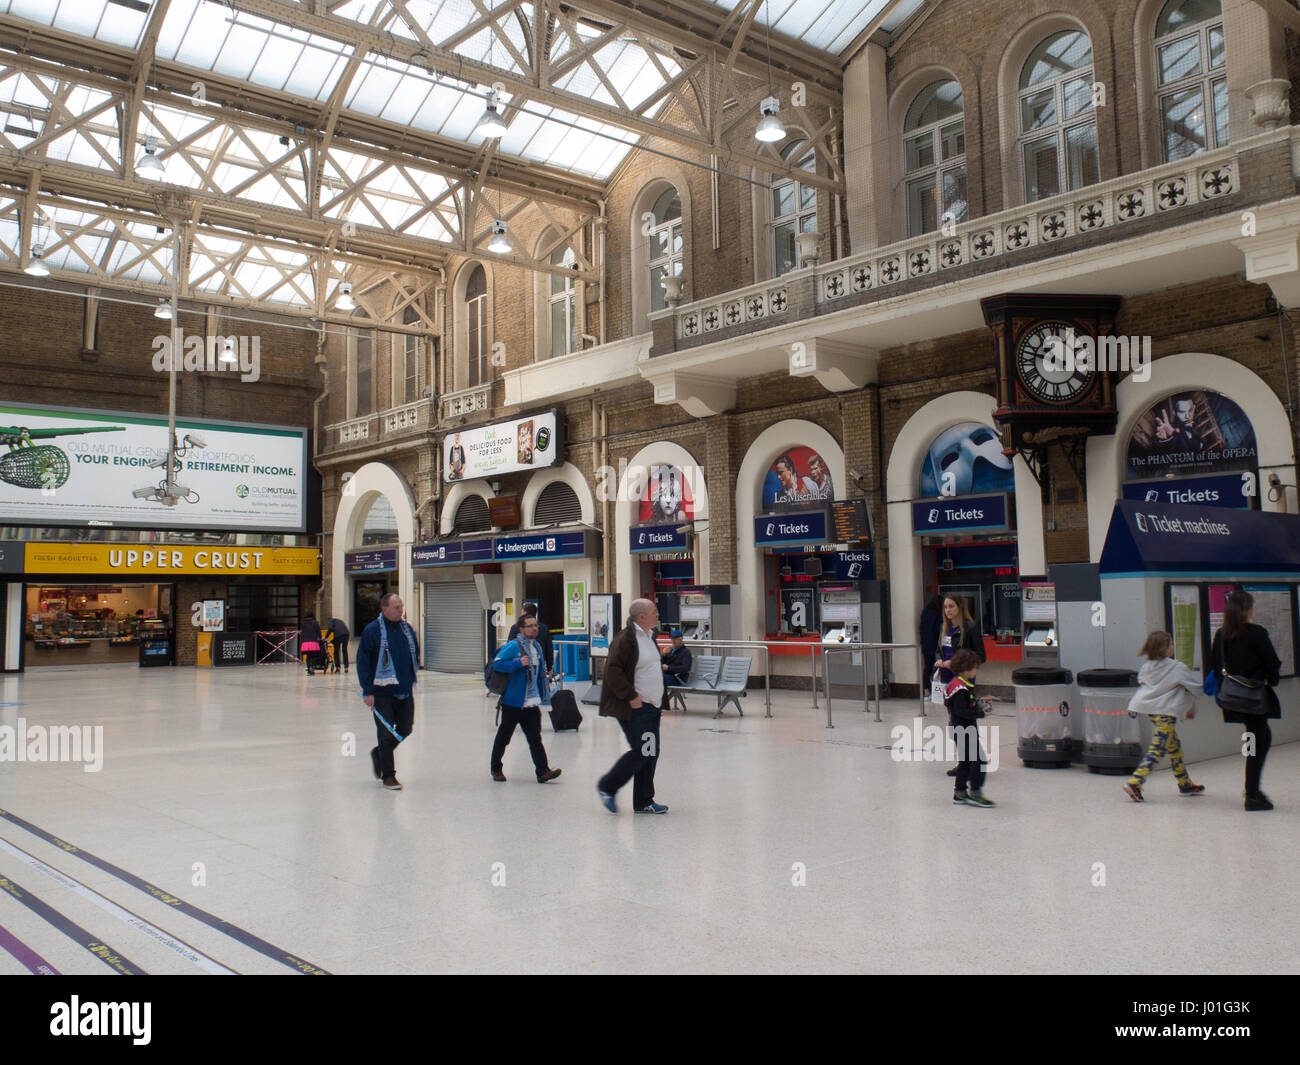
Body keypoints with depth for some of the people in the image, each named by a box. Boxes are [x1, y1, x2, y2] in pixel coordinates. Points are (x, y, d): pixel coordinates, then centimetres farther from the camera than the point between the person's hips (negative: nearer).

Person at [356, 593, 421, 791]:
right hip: (382, 692, -5)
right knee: (386, 733, -2)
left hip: (405, 691, 6)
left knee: (405, 729, 10)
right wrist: (367, 691, -12)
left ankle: (379, 755, 35)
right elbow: (362, 662, -9)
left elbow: (415, 655, 20)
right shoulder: (371, 631, -10)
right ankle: (388, 775, 12)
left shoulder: (407, 629, 7)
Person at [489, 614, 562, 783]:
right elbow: (497, 663, -17)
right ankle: (496, 769, 25)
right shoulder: (513, 645, -11)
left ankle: (542, 771, -3)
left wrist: (543, 695, 18)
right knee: (504, 736, 9)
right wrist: (518, 663, -23)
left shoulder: (536, 647, 11)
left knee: (535, 738, 1)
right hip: (513, 702, -6)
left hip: (532, 703, 6)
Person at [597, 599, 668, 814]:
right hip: (635, 708, -9)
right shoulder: (625, 639, -17)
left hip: (651, 707, 9)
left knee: (651, 753, 10)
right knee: (642, 752, -9)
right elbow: (612, 672, -21)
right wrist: (631, 696, -21)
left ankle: (644, 802, 20)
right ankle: (607, 786, 9)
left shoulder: (649, 637, 14)